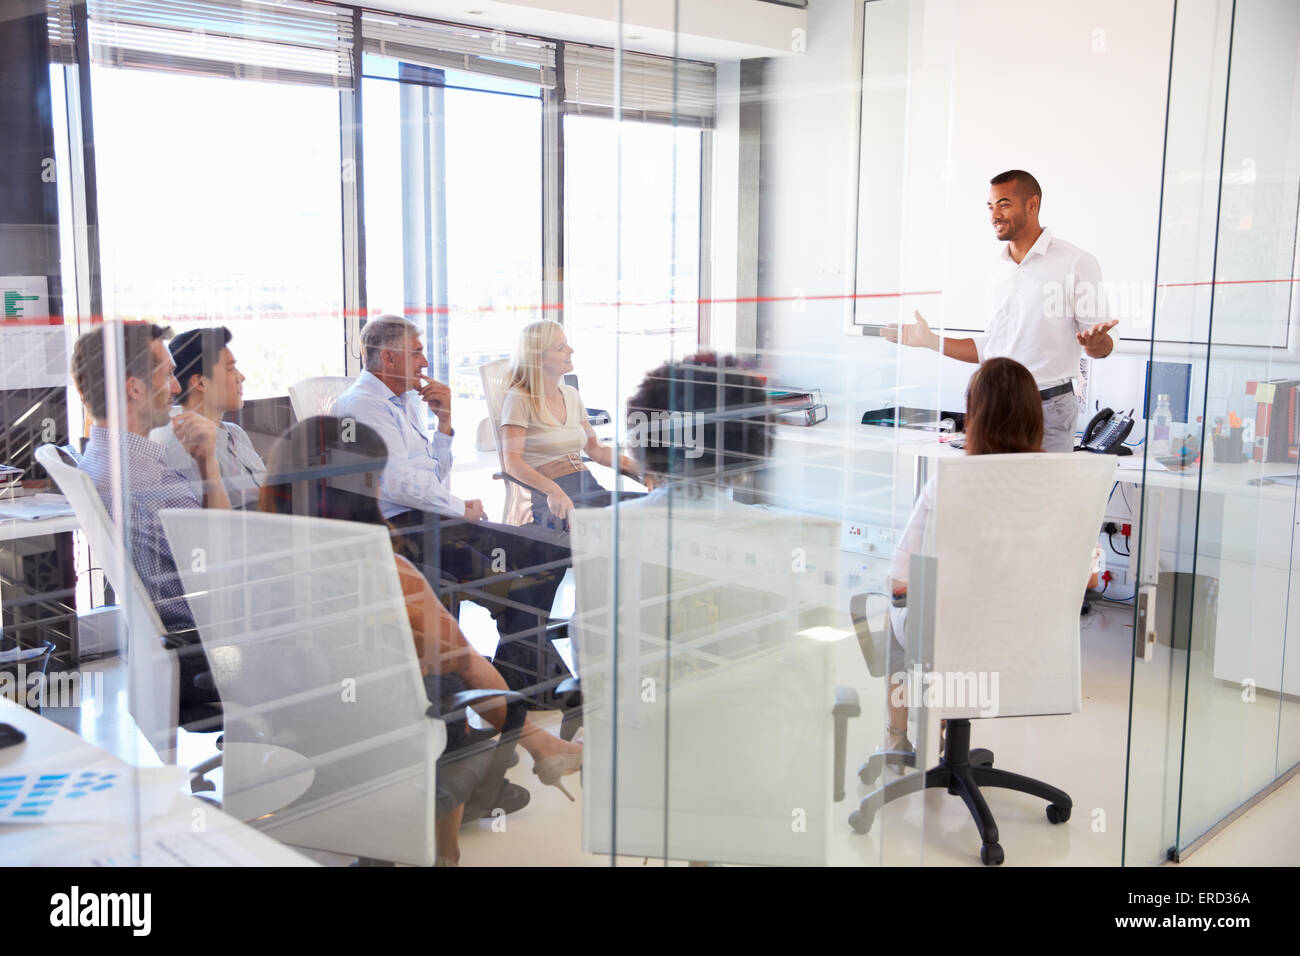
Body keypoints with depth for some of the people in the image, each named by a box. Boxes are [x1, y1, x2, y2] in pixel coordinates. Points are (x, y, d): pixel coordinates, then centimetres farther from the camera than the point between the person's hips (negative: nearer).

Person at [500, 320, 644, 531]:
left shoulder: (571, 395, 20)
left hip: (589, 488, 7)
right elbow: (512, 463, -14)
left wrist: (640, 467, 9)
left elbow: (596, 450, 26)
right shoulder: (519, 399, -2)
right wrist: (553, 490, -31)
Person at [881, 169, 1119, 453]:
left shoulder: (1076, 263, -5)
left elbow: (1104, 346, -6)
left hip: (1049, 407, -5)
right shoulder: (999, 270, 14)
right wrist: (929, 340, 15)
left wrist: (1095, 344, -29)